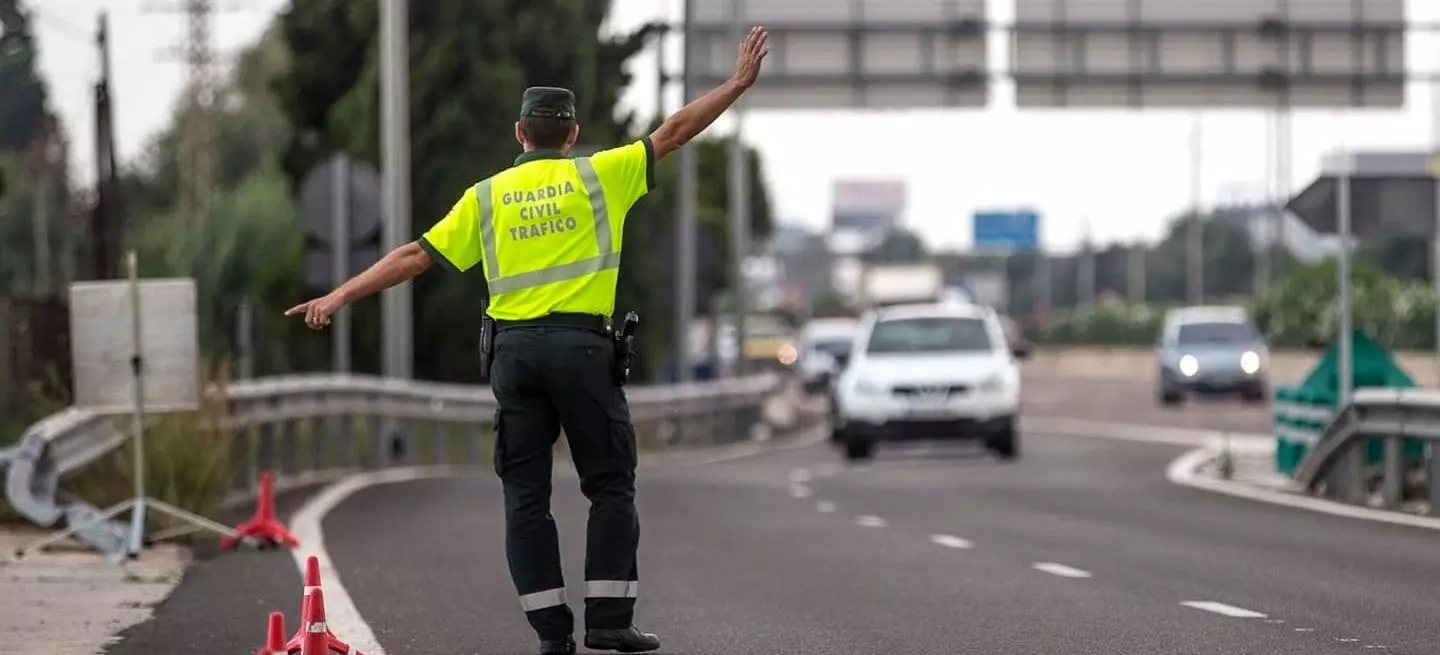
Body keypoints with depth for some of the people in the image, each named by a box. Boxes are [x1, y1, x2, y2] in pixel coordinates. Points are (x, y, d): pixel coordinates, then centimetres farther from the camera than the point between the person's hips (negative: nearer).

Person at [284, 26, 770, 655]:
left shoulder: (486, 195, 10)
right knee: (611, 486, 6)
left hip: (513, 349, 2)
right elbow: (673, 132, 6)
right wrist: (739, 82, 13)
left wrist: (340, 296, 9)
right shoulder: (598, 175, 4)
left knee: (526, 494, 6)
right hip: (581, 344, -2)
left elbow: (415, 256, 6)